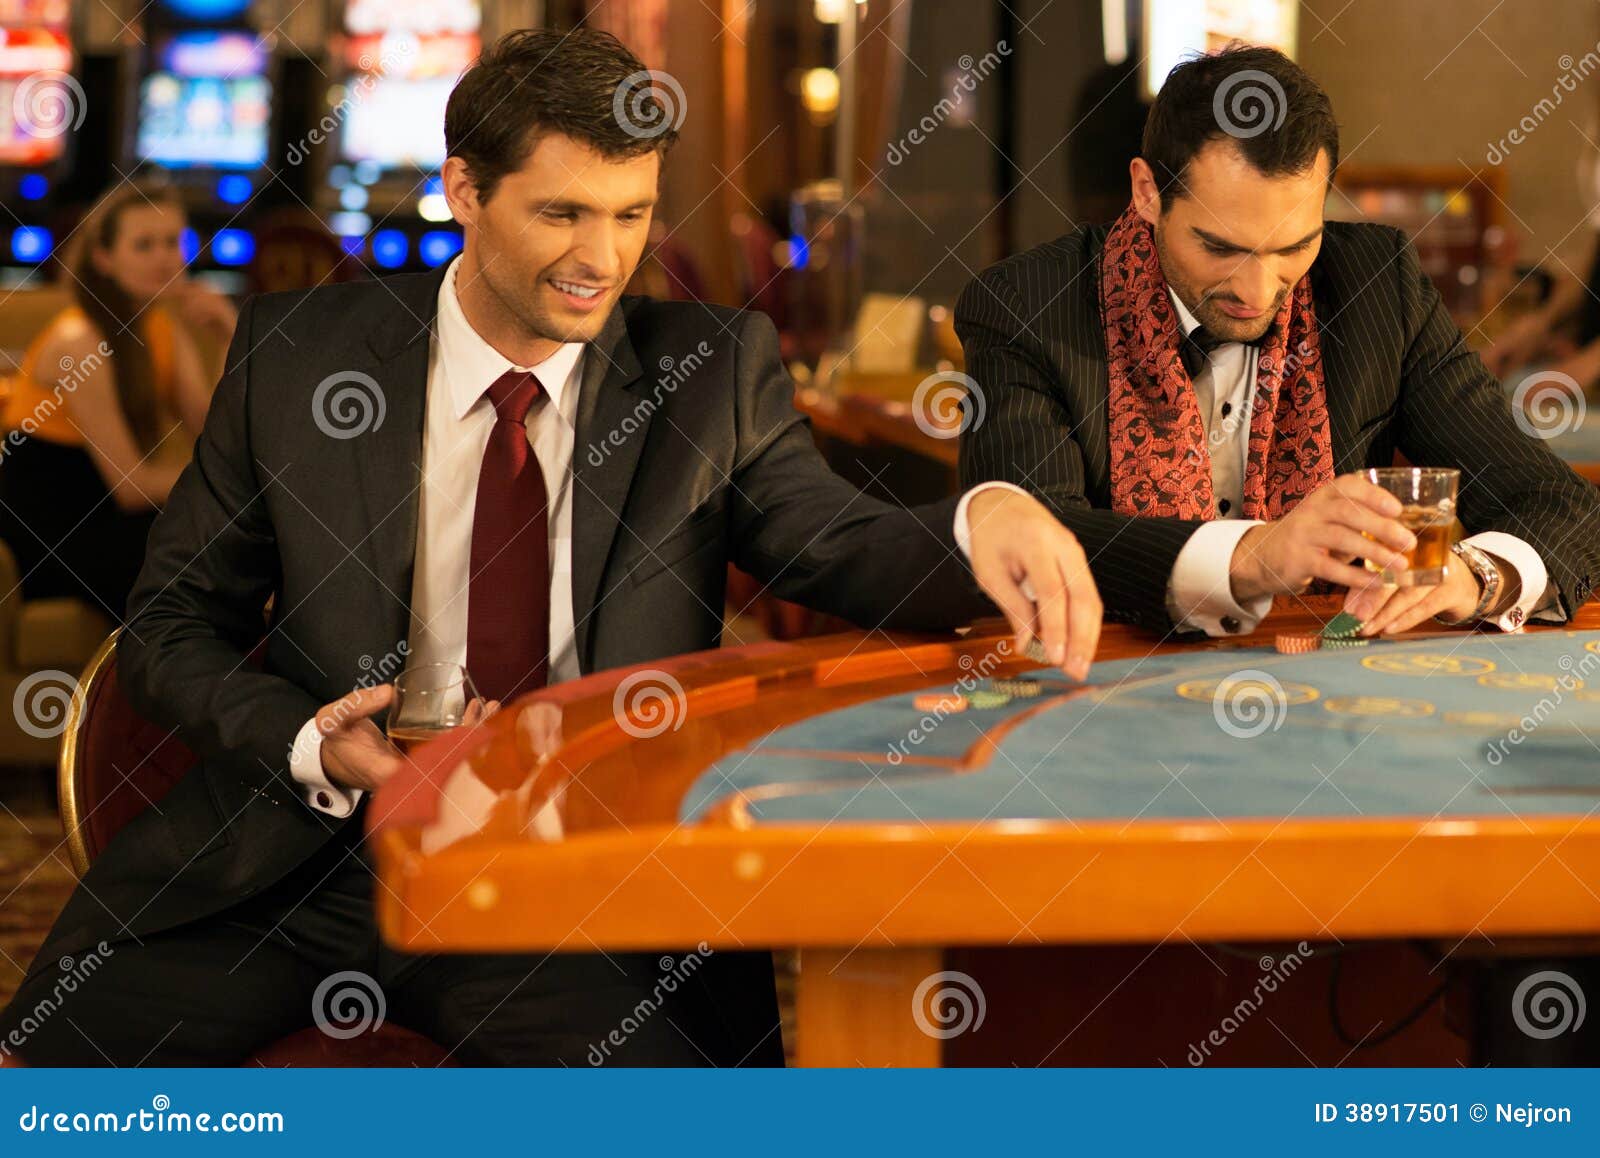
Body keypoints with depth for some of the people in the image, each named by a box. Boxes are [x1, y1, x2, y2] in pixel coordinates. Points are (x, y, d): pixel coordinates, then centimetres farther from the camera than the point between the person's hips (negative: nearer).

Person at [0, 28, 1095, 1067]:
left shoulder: (712, 369, 4)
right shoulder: (294, 350, 3)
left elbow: (839, 543, -9)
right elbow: (172, 625, 7)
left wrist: (984, 517, -32)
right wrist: (308, 746, -13)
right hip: (306, 852, 1)